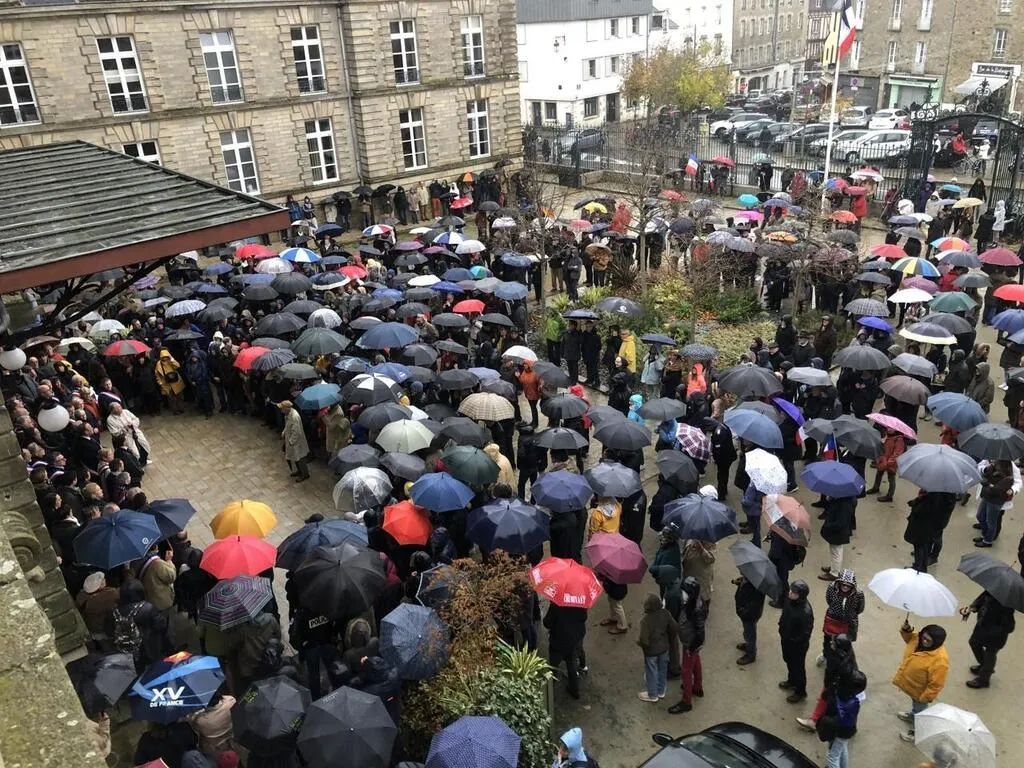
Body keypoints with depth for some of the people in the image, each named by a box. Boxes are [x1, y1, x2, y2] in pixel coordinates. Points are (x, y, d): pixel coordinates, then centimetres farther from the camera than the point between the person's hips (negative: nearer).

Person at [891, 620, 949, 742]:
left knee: (920, 711, 21)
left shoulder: (939, 660, -41)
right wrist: (906, 630, -16)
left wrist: (925, 698, -20)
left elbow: (936, 684, -31)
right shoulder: (919, 639, -20)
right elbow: (910, 638, 6)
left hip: (920, 691, -7)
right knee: (914, 703, 36)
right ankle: (912, 715, 64)